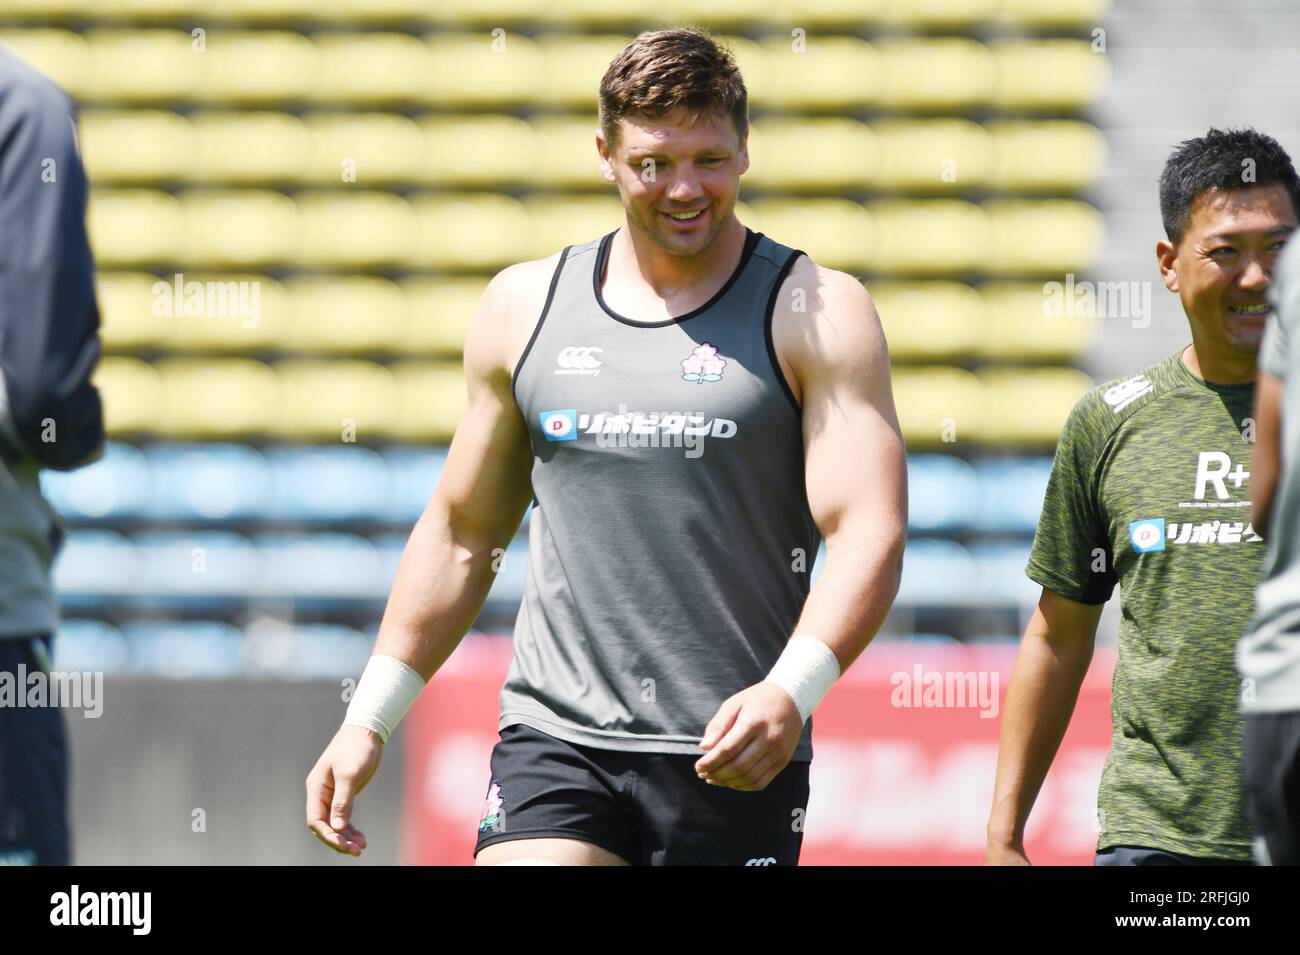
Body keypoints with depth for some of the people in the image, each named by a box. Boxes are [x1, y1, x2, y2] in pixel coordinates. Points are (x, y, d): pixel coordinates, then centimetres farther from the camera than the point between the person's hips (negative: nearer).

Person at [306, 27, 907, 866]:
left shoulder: (818, 314, 0)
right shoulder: (523, 309, 11)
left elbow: (869, 536, -10)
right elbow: (462, 531, 21)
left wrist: (790, 692, -27)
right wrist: (370, 719, 16)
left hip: (735, 760, -2)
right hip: (556, 744, 2)